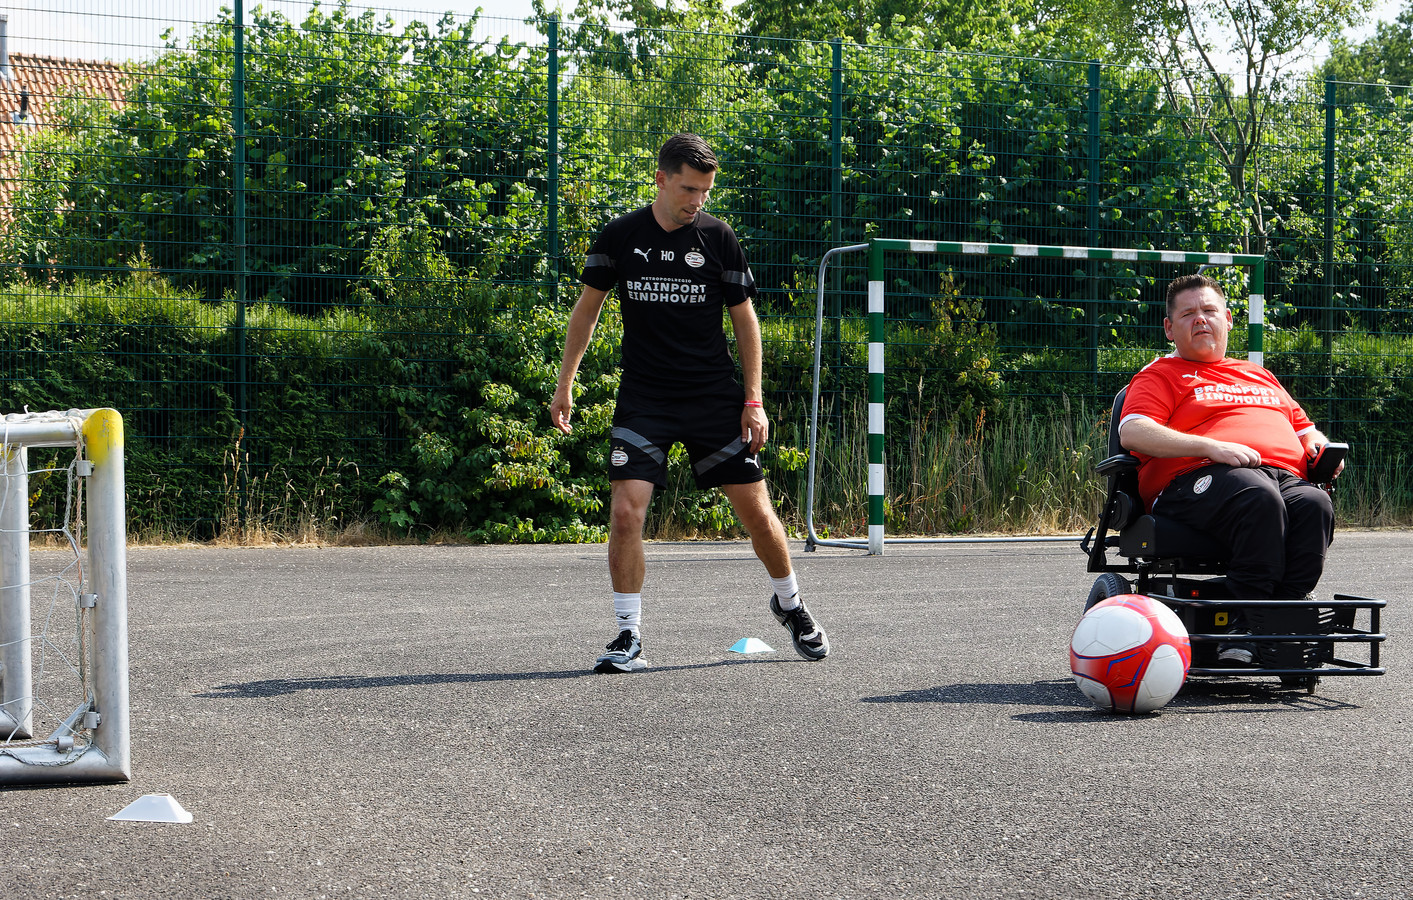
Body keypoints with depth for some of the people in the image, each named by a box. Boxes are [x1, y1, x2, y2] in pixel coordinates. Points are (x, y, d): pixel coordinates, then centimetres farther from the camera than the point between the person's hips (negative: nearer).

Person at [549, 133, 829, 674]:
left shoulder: (718, 237, -2)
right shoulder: (620, 236, -2)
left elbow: (744, 318, 5)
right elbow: (588, 306, 11)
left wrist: (753, 400, 0)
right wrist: (565, 383, 7)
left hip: (716, 399, 0)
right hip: (643, 400, 0)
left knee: (756, 511, 3)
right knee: (625, 511, -15)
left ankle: (789, 604, 30)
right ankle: (629, 637, -2)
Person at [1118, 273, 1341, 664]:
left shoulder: (1259, 376, 36)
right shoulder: (1160, 375, 17)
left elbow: (1303, 427, 41)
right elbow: (1132, 432, -2)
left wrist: (1320, 445, 13)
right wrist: (1212, 447, -15)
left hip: (1286, 476, 5)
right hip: (1196, 480, -5)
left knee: (1314, 504, -32)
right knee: (1259, 498, -39)